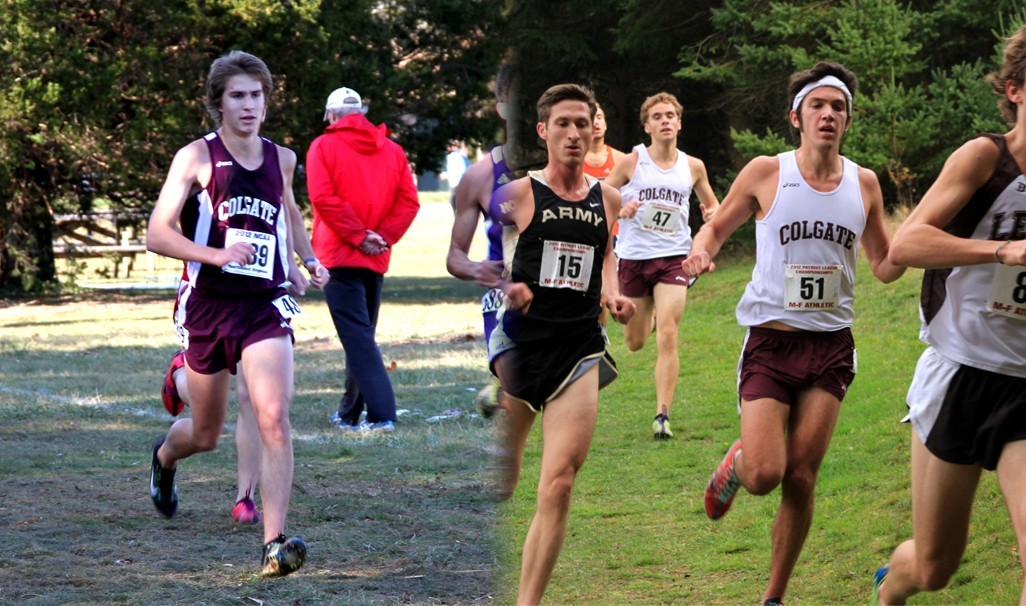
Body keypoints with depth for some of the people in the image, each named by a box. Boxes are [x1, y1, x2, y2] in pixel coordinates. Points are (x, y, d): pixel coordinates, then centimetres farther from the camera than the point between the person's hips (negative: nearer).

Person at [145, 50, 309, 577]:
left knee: (274, 418, -19)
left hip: (265, 306, 2)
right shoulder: (197, 158, -6)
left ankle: (274, 543, -22)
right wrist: (217, 255, -25)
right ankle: (164, 455, 51)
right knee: (205, 435, 14)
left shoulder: (282, 160, 7)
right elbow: (157, 234, -12)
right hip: (209, 305, -2)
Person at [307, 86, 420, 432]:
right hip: (376, 260, 5)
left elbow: (323, 198, -14)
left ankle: (382, 414, -20)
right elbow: (408, 201, 2)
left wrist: (357, 236, -11)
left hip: (339, 257, -5)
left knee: (357, 336, -9)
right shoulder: (391, 150, 10)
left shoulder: (323, 147, -3)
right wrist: (383, 237, -2)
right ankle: (350, 412, 24)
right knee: (362, 335, 16)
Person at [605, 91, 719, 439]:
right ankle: (650, 314, 50)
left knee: (667, 338, -15)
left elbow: (711, 204, 21)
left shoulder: (693, 167, 6)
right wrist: (619, 210, -18)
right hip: (633, 257, 0)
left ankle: (662, 416, -13)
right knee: (635, 343, 12)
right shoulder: (631, 162, -2)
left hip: (673, 258, 0)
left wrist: (713, 214, -2)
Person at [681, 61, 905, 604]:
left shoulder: (864, 183, 6)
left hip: (831, 347, 2)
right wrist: (701, 252, -13)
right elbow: (717, 225, 11)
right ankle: (735, 463, 25)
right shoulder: (766, 173, -3)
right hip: (770, 341, -2)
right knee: (765, 474, -13)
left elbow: (884, 267, 16)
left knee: (800, 480, -1)